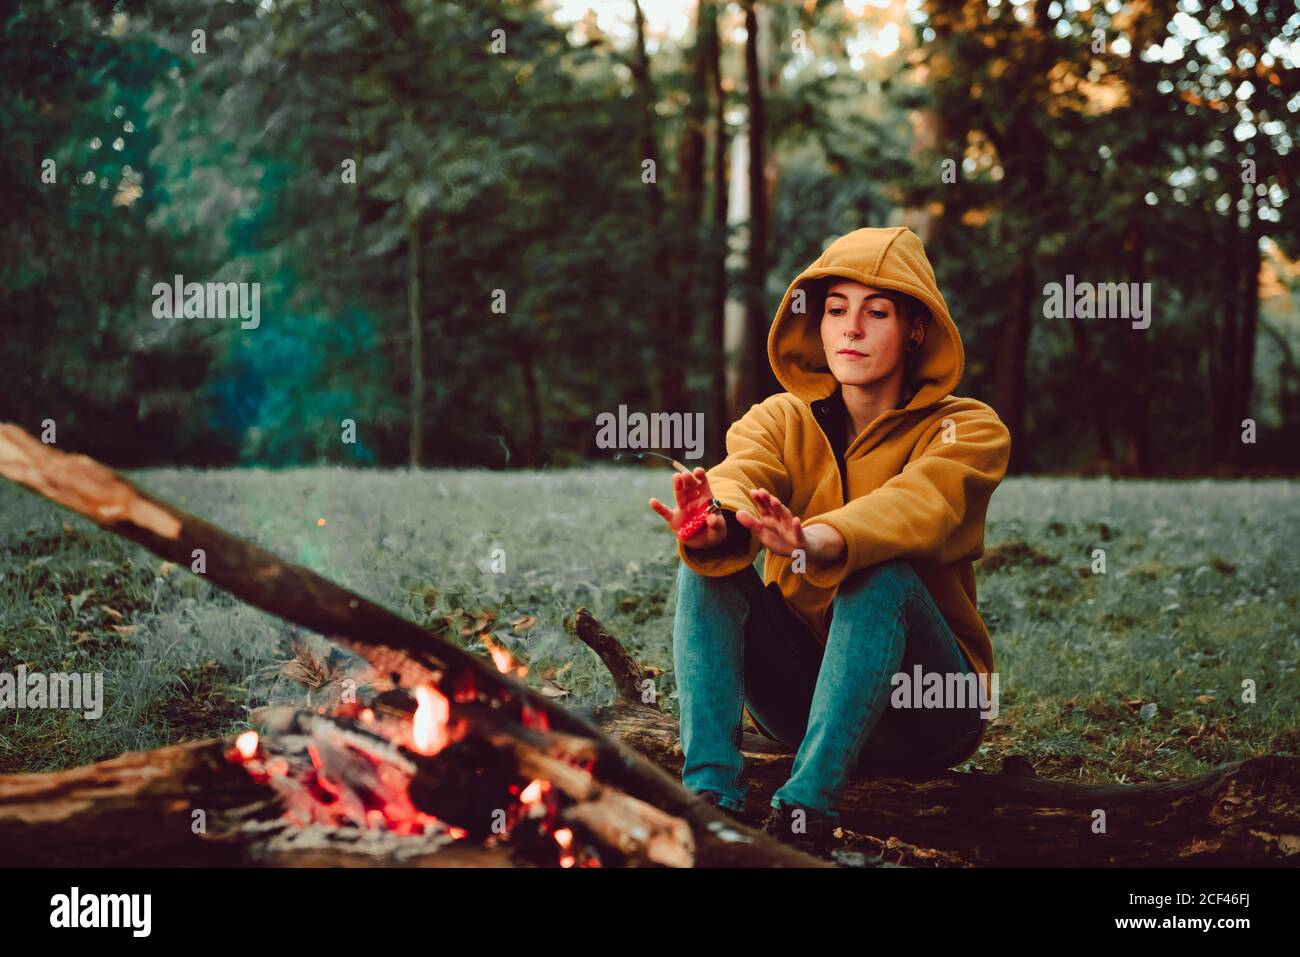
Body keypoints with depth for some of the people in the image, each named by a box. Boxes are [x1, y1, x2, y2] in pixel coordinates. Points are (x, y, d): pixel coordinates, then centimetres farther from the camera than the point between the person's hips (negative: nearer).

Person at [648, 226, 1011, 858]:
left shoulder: (967, 429, -7)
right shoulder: (781, 419, 3)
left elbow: (917, 504, -30)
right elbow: (741, 473, -22)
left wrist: (819, 542, -52)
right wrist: (716, 522, -48)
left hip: (923, 711, -3)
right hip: (801, 693, 3)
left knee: (882, 576, -33)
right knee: (707, 564, -21)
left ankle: (806, 808, -36)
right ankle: (709, 794, -31)